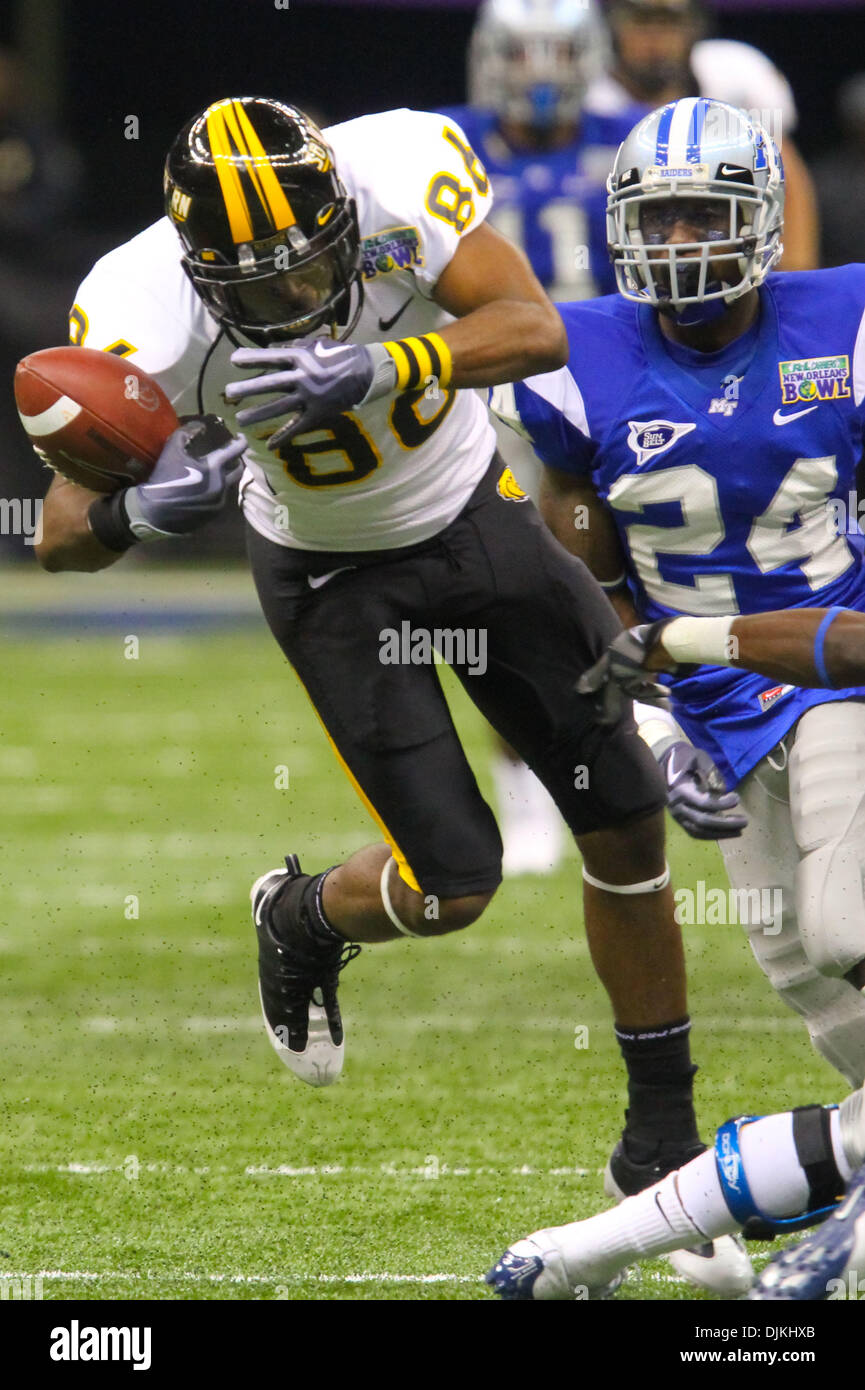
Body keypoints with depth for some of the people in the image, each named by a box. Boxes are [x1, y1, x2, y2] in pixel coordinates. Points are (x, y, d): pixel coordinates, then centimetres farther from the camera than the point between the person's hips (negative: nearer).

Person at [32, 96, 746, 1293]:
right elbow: (62, 534, -26)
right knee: (454, 886, -7)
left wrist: (372, 369, -53)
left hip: (476, 513, 2)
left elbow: (536, 330, -39)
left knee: (628, 827, 3)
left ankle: (663, 1136, 21)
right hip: (336, 581, -2)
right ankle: (301, 924, 29)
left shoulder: (402, 174, -31)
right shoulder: (148, 320, -31)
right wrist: (140, 512, -49)